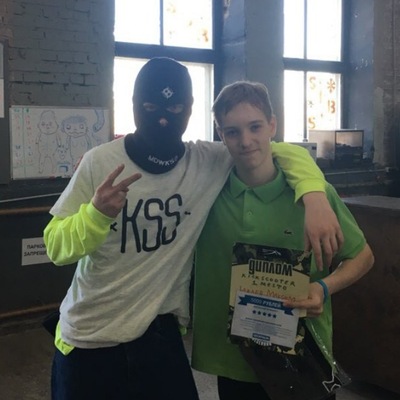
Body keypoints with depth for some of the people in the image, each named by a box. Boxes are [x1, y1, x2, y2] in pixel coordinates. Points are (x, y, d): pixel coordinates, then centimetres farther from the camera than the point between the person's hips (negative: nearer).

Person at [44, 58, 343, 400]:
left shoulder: (210, 161, -7)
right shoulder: (99, 162, -12)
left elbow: (286, 151, 0)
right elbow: (57, 248, -9)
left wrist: (315, 197, -19)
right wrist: (96, 213, -29)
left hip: (159, 333, 1)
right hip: (88, 337, 0)